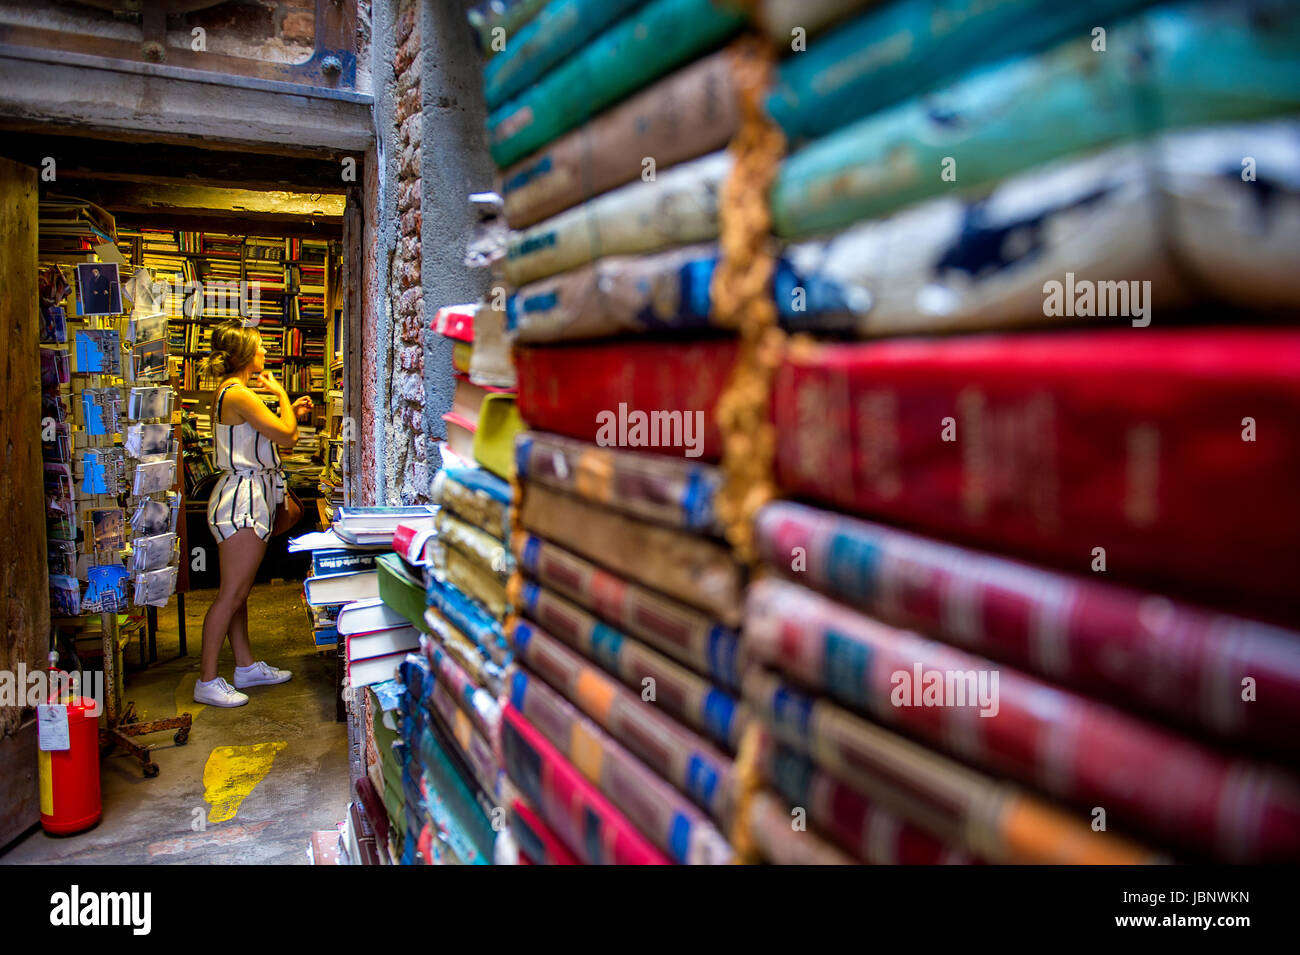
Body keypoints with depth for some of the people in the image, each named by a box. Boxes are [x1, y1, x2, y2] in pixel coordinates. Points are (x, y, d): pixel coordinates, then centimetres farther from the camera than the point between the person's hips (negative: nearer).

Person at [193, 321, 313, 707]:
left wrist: (291, 410, 22)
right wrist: (280, 392, -4)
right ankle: (207, 681, 2)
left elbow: (265, 434, 25)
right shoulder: (239, 394, -17)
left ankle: (247, 666, 25)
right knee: (231, 594, -5)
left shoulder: (229, 392, 17)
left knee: (239, 591, 16)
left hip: (249, 495, 11)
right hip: (243, 499, -11)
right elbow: (286, 435, -17)